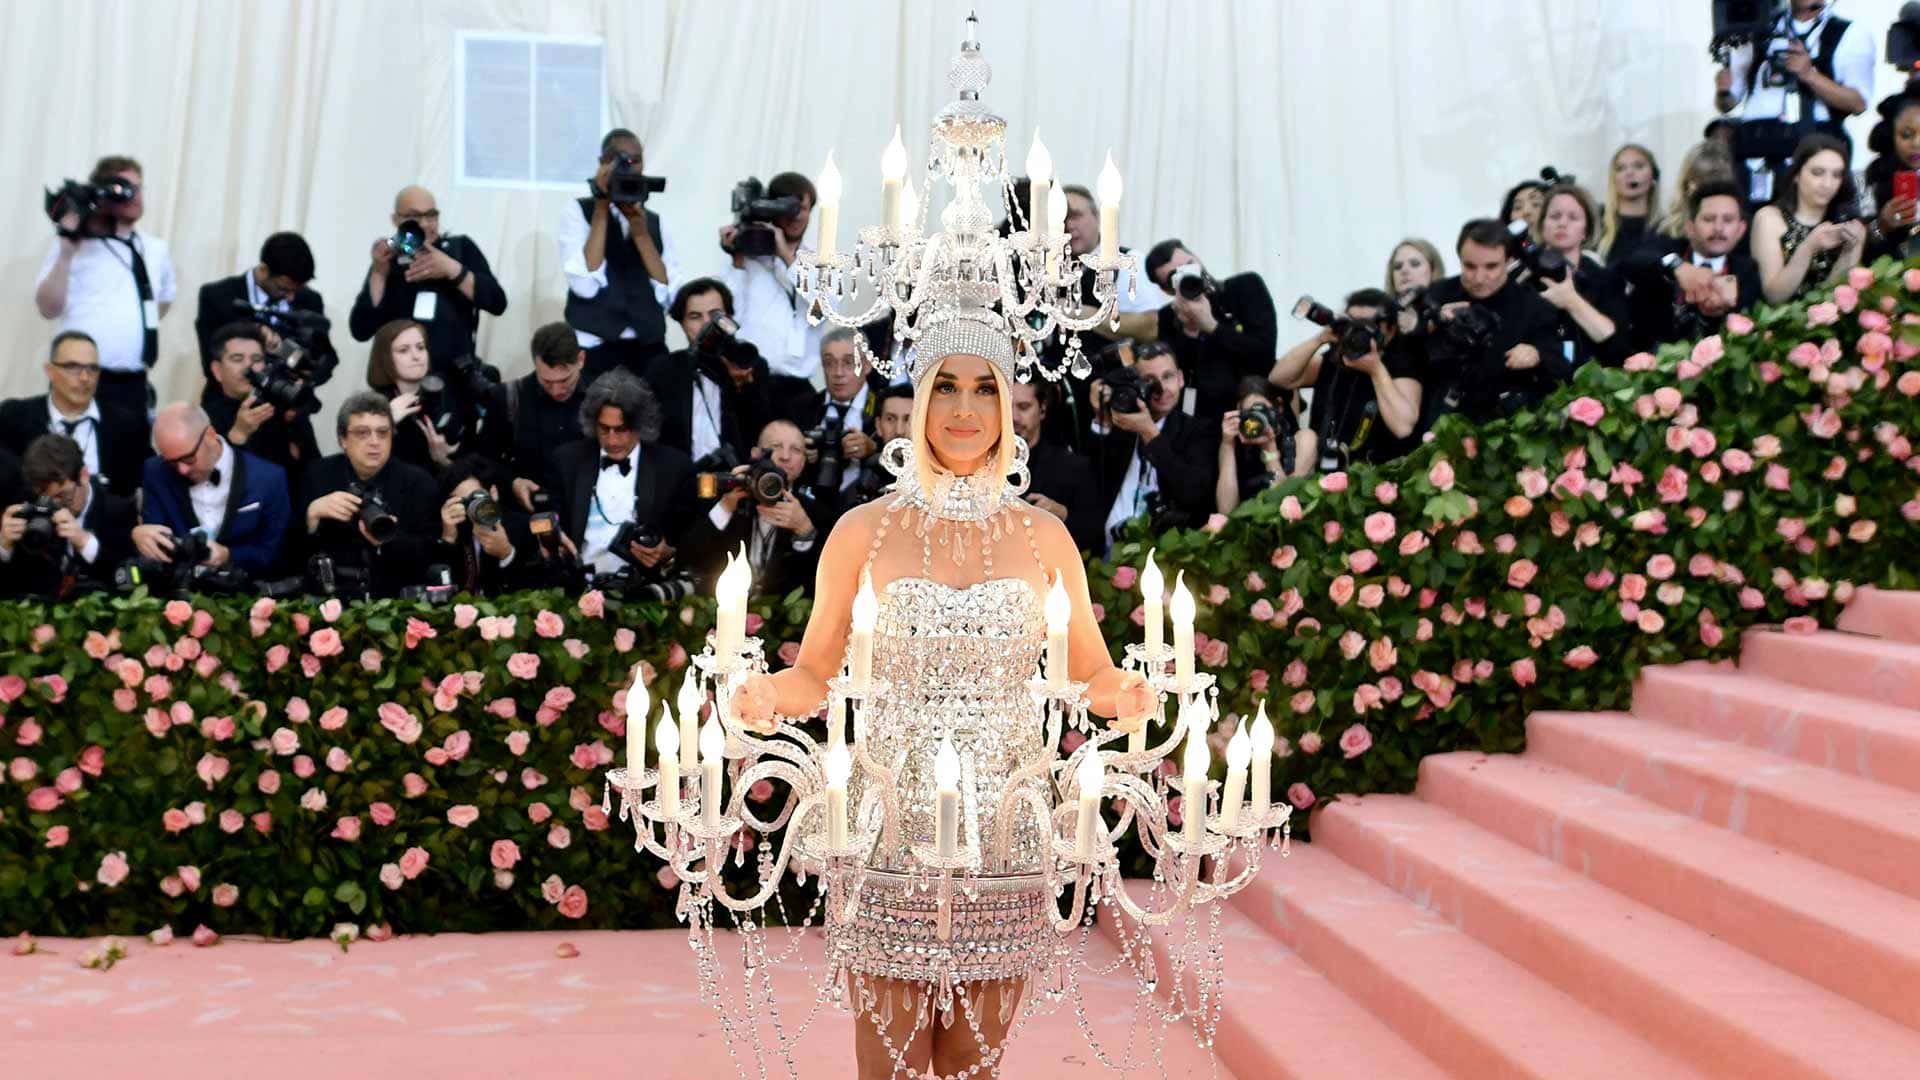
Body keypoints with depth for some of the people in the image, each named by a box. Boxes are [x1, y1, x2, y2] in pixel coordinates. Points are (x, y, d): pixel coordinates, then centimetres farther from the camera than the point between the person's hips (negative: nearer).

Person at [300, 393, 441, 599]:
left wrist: (388, 539, -20)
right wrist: (312, 513, -13)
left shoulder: (419, 482, 3)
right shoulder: (319, 475, 7)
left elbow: (431, 555, -4)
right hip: (329, 597, 0)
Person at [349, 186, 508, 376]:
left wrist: (452, 270, -16)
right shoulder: (387, 259, 8)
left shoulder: (461, 248, 6)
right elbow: (361, 331, -1)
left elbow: (498, 304, -6)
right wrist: (379, 273, -10)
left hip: (457, 377, -1)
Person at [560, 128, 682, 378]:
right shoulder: (577, 213, 2)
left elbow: (670, 296, -1)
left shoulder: (655, 222, 11)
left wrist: (640, 231, -7)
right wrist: (601, 208, -10)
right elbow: (585, 286, -14)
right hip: (594, 350, -3)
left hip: (649, 350, 3)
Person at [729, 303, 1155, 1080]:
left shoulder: (1042, 537, 5)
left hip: (1002, 831, 1)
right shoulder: (863, 531, 1)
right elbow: (814, 674, 5)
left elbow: (1093, 673, 10)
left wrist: (1123, 694, -12)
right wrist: (768, 695, -16)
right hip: (893, 821, -1)